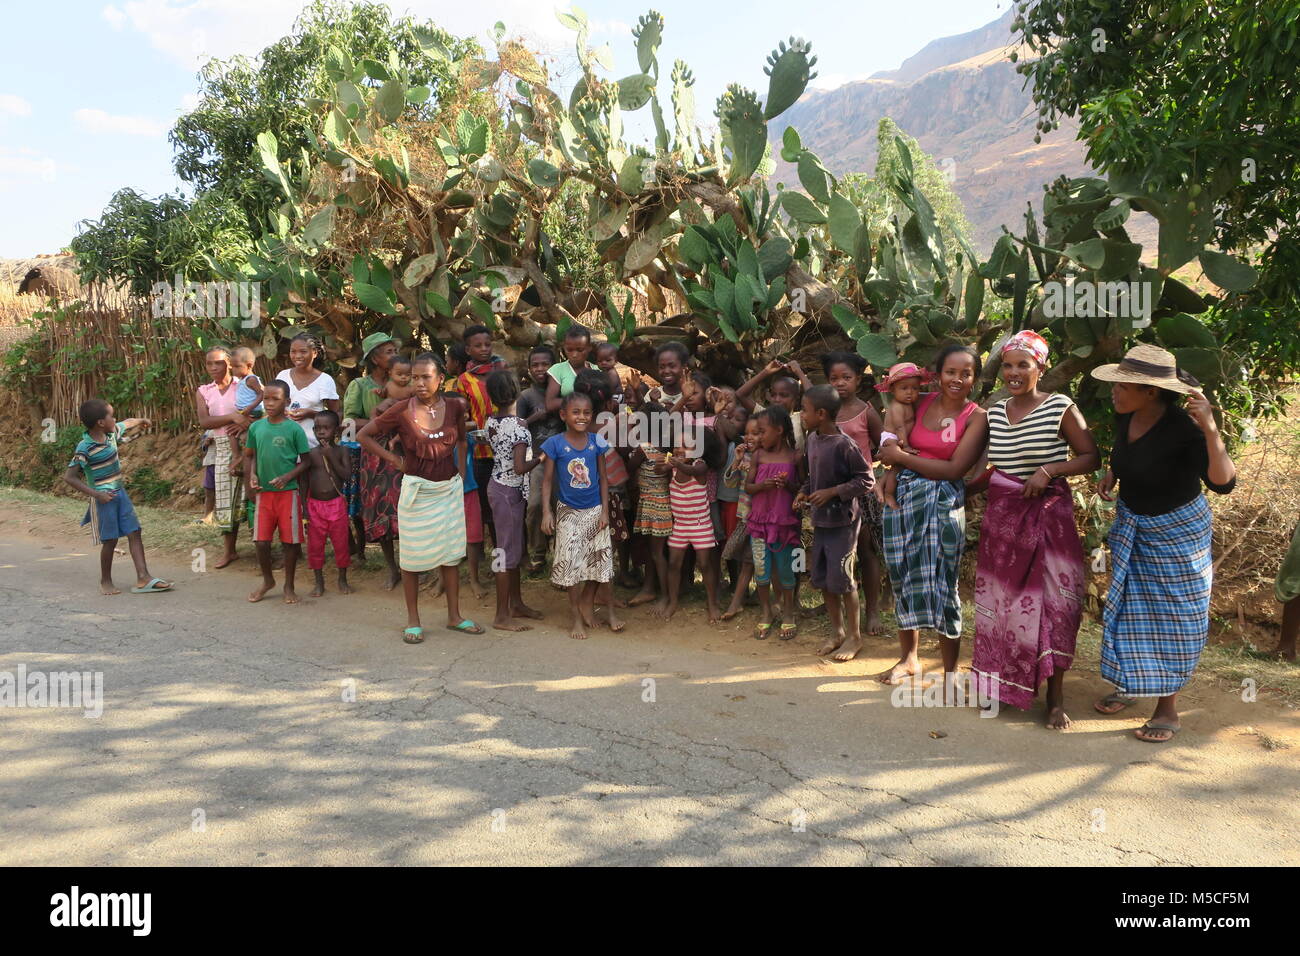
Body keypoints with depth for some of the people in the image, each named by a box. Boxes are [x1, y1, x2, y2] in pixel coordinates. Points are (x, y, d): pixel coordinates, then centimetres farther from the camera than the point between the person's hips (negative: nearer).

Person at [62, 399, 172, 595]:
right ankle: (105, 582, 19)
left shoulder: (112, 433, 0)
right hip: (103, 498, -7)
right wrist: (96, 494, -22)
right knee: (110, 540, 1)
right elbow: (69, 477, -18)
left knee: (134, 533, 1)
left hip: (120, 492, 7)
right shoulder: (85, 448, -20)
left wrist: (141, 421, 43)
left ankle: (143, 578, 0)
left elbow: (127, 423, 24)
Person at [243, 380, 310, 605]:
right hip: (263, 492, 3)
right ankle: (267, 580, 30)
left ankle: (289, 586, 20)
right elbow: (249, 455, 15)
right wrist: (251, 476, -2)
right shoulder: (256, 427, 3)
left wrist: (287, 477, -17)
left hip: (288, 492, -3)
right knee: (261, 540, 6)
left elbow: (306, 461, -4)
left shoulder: (294, 429, -7)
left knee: (290, 540, 4)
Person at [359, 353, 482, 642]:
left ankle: (454, 616, 22)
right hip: (418, 490, -3)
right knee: (413, 555, 6)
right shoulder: (403, 410, -12)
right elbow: (364, 436, -3)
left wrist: (461, 472, 8)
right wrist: (394, 459, -6)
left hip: (450, 488, 3)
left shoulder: (455, 406, -3)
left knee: (451, 552, 10)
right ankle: (413, 621, 18)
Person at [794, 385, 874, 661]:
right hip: (820, 520, 8)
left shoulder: (844, 445, -19)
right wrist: (804, 491, 1)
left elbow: (867, 480, -15)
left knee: (841, 578, -1)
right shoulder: (811, 440, 4)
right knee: (822, 579, 13)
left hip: (843, 521, -8)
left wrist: (833, 492, -20)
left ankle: (854, 636, 16)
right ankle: (838, 631, 28)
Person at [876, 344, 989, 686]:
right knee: (903, 578, 12)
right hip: (902, 495, 4)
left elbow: (954, 469, -13)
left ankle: (950, 671, 11)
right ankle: (908, 658, 30)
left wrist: (902, 457, -11)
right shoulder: (921, 403, 7)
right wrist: (891, 470, -9)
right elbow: (896, 445, 14)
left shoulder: (976, 417, -5)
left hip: (942, 502, -4)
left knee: (941, 583, -3)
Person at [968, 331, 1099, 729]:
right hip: (1002, 516, 5)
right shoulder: (995, 412, 9)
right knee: (1001, 600, 7)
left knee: (1050, 602, -5)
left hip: (1048, 515, -4)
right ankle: (1005, 685, 21)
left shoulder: (1061, 407, -6)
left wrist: (1049, 470, -18)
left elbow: (1091, 458, -5)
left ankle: (1055, 698, 7)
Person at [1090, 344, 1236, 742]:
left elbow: (1223, 482, -38)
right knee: (1130, 605, 16)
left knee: (1171, 616, 3)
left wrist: (1210, 429, -47)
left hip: (1176, 531, -6)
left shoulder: (1183, 428, -28)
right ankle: (1129, 683, 34)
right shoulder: (1125, 416, -9)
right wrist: (1111, 473, 0)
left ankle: (1168, 709, 16)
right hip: (1131, 525, 6)